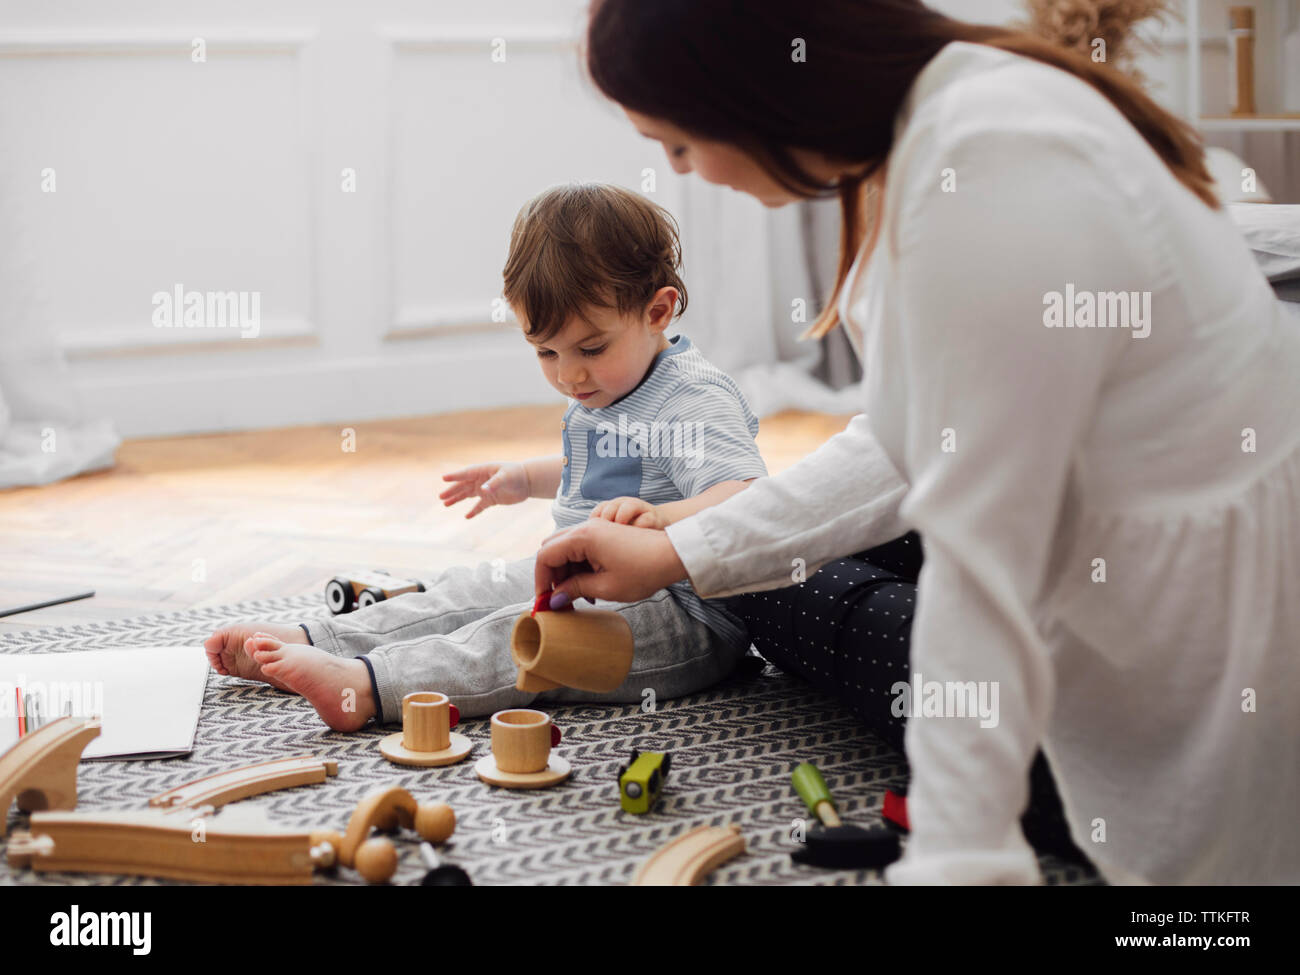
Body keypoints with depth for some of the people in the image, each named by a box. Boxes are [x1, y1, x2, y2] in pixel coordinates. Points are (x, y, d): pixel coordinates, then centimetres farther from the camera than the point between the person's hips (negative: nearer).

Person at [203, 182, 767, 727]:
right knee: (469, 593, 4)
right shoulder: (598, 392, 13)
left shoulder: (697, 402, -19)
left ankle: (363, 687, -40)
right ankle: (311, 643, 2)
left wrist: (661, 518, -50)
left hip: (688, 612, -10)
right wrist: (526, 479, 24)